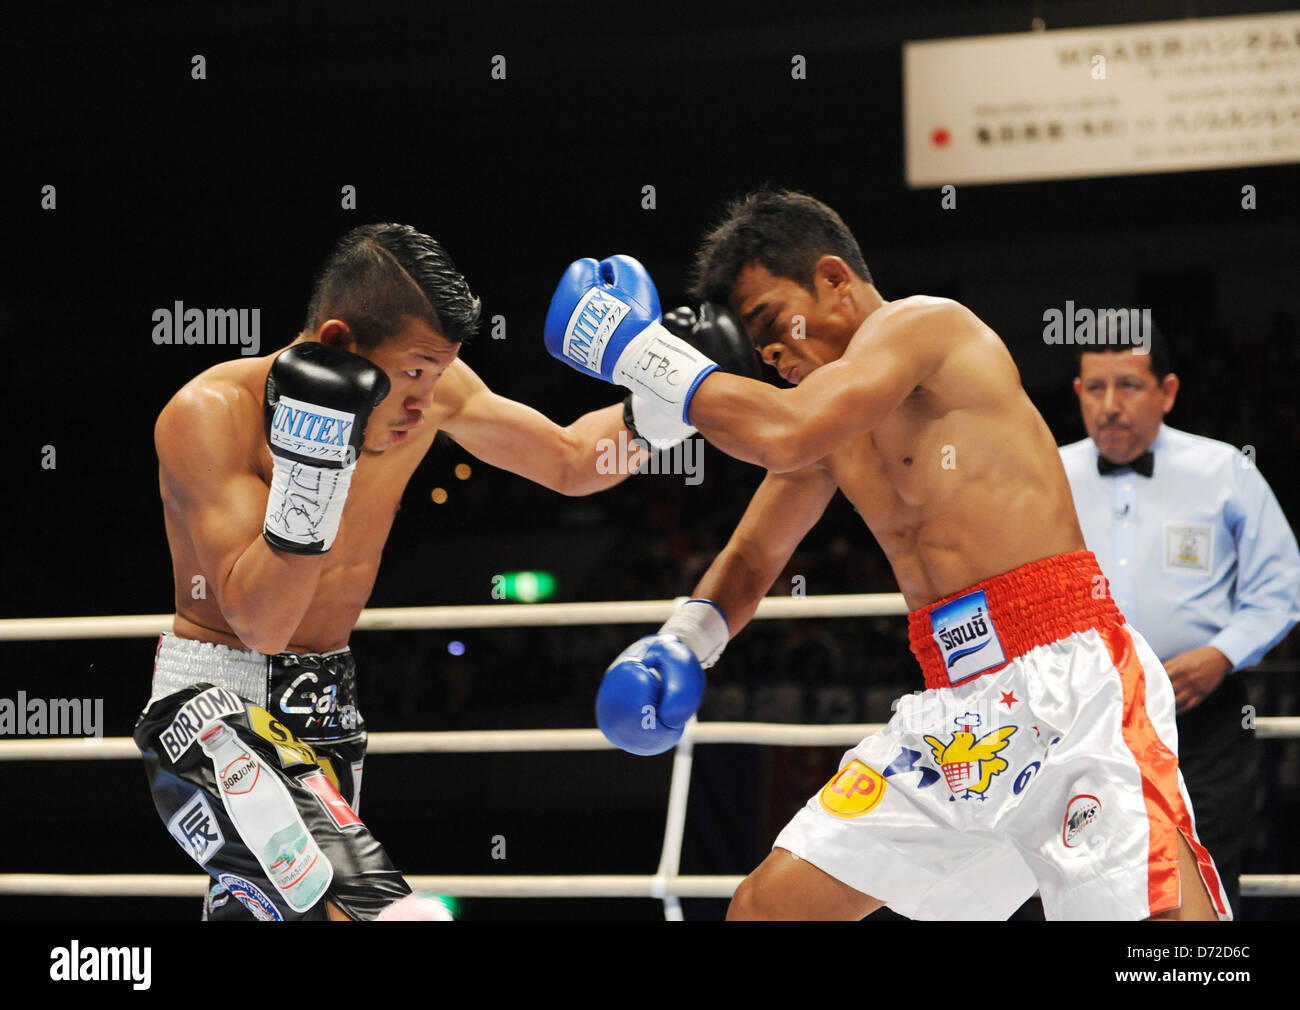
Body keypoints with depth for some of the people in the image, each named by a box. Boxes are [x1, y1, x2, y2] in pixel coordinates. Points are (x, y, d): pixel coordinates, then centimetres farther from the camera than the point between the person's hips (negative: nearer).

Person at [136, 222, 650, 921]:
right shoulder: (211, 415, -21)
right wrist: (310, 472, -37)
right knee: (387, 912, -29)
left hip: (329, 715, 8)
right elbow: (260, 622, -25)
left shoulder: (430, 384, -3)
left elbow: (570, 462, 12)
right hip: (213, 714, -8)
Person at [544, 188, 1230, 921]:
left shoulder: (924, 324, -6)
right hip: (953, 709, 9)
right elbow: (753, 555, 28)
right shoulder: (836, 425, 19)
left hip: (1067, 683, -9)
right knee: (765, 905, 6)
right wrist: (683, 641, 7)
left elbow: (783, 433, -20)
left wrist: (637, 351, -9)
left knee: (1166, 913, -24)